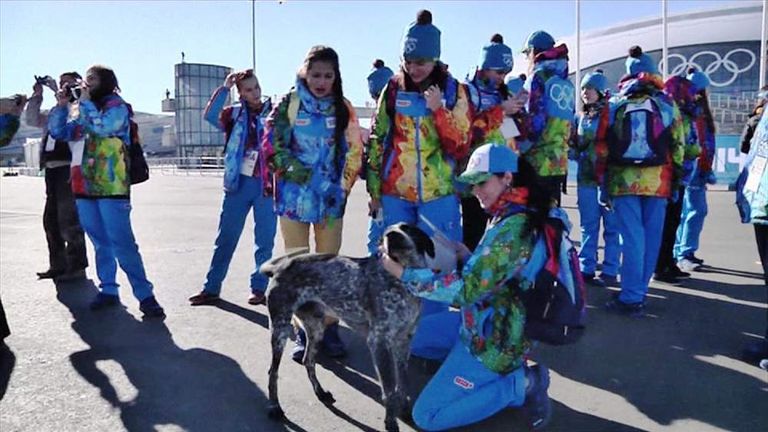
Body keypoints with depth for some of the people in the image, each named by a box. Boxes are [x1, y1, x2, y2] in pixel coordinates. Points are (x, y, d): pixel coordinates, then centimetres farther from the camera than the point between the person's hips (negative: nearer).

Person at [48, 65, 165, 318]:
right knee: (100, 243, 11)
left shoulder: (117, 105, -1)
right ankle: (108, 290, 20)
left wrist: (85, 100, -8)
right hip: (84, 186, 7)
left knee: (122, 243, -12)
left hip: (111, 186, -7)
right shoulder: (81, 110, 19)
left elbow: (101, 127, -19)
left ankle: (145, 295, -9)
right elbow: (58, 132, 17)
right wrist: (62, 105, 6)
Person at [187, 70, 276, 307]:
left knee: (265, 240, 4)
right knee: (226, 238, 7)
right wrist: (224, 87, -10)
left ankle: (260, 288, 16)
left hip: (266, 184, -1)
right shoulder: (235, 113, 8)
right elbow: (210, 116, -9)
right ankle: (211, 288, 16)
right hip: (239, 183, 1)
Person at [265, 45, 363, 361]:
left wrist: (341, 188, 2)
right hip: (294, 196, -1)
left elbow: (353, 152, 8)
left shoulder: (343, 108, 6)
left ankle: (329, 328, 16)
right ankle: (303, 331, 15)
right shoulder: (289, 105, 0)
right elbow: (273, 147, -3)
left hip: (331, 199, 1)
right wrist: (303, 176, -8)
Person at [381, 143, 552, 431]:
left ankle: (521, 385, -1)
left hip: (492, 340, -10)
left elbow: (465, 289, -27)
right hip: (484, 322, 10)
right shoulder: (510, 216, 5)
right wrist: (467, 257, -5)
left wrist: (403, 273, -24)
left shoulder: (512, 229, -26)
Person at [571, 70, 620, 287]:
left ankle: (610, 271, 8)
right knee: (588, 226, 10)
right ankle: (586, 269, 17)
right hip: (586, 179, 5)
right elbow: (573, 147, 17)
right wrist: (579, 155, -1)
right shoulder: (579, 117, 13)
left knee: (612, 226, 1)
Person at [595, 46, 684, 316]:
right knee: (651, 238, 10)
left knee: (632, 238, -1)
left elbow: (601, 149, 2)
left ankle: (632, 299, 0)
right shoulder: (668, 105, 5)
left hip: (623, 180, 0)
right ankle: (638, 291, 19)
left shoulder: (614, 105, 4)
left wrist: (602, 185, 7)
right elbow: (678, 148, 6)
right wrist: (675, 184, 14)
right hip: (658, 181, 1)